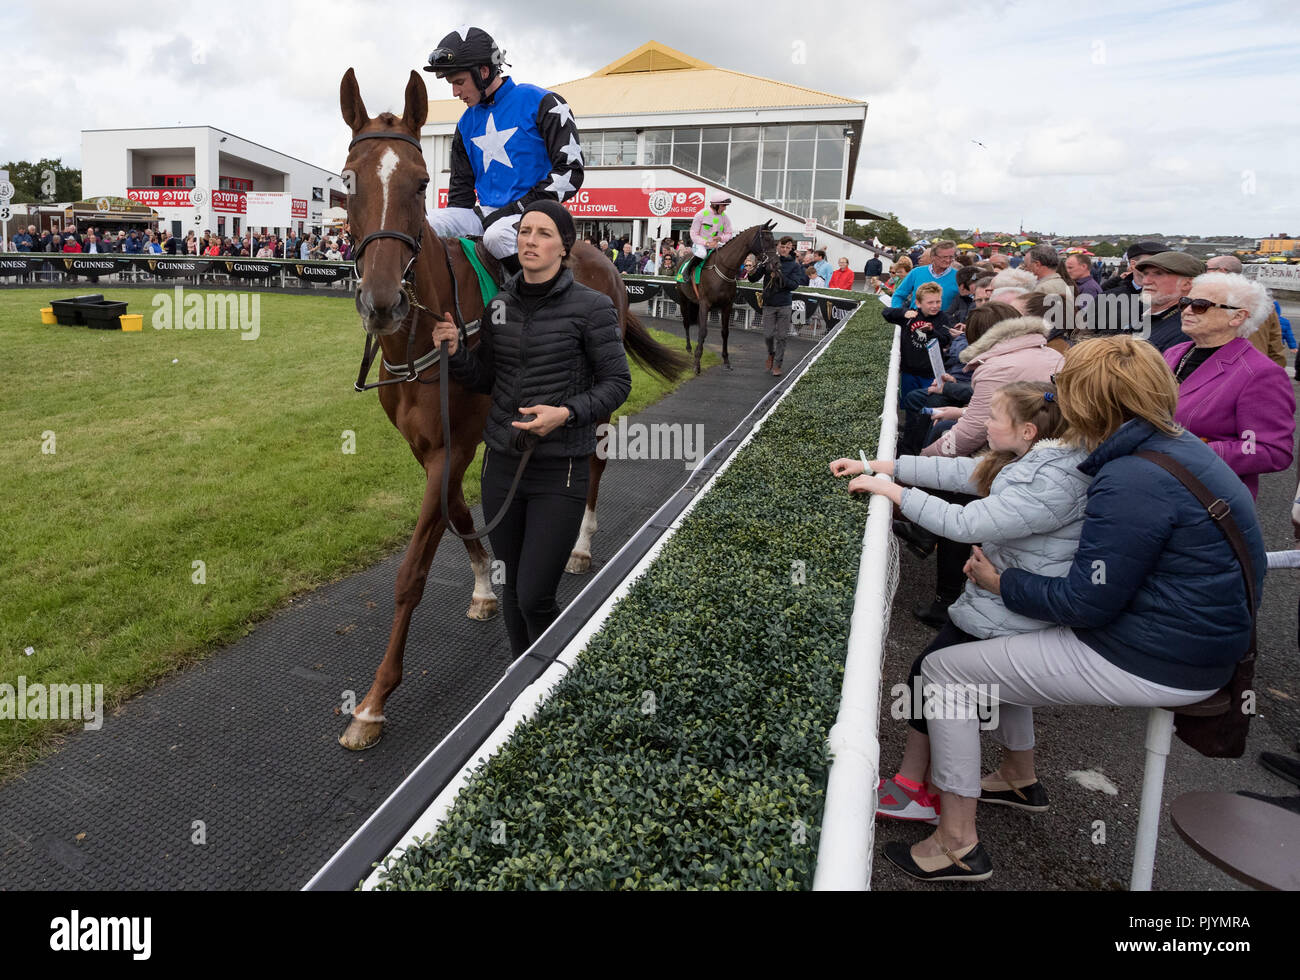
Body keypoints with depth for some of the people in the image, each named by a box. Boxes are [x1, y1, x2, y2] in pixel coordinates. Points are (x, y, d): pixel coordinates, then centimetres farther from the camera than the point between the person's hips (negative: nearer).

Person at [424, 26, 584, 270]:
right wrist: (454, 222, 6)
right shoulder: (467, 122, 18)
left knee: (498, 235, -40)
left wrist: (517, 208, -15)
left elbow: (570, 169, -11)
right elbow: (461, 187, 25)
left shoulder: (541, 103, -3)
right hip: (485, 214, 7)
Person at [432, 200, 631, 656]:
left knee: (534, 598, -4)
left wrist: (567, 412, -21)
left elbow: (617, 382, -6)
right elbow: (484, 379, 14)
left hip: (560, 470, -5)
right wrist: (455, 350, -6)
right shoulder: (499, 302, 6)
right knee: (512, 588, 16)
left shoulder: (591, 307, -9)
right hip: (502, 463, 5)